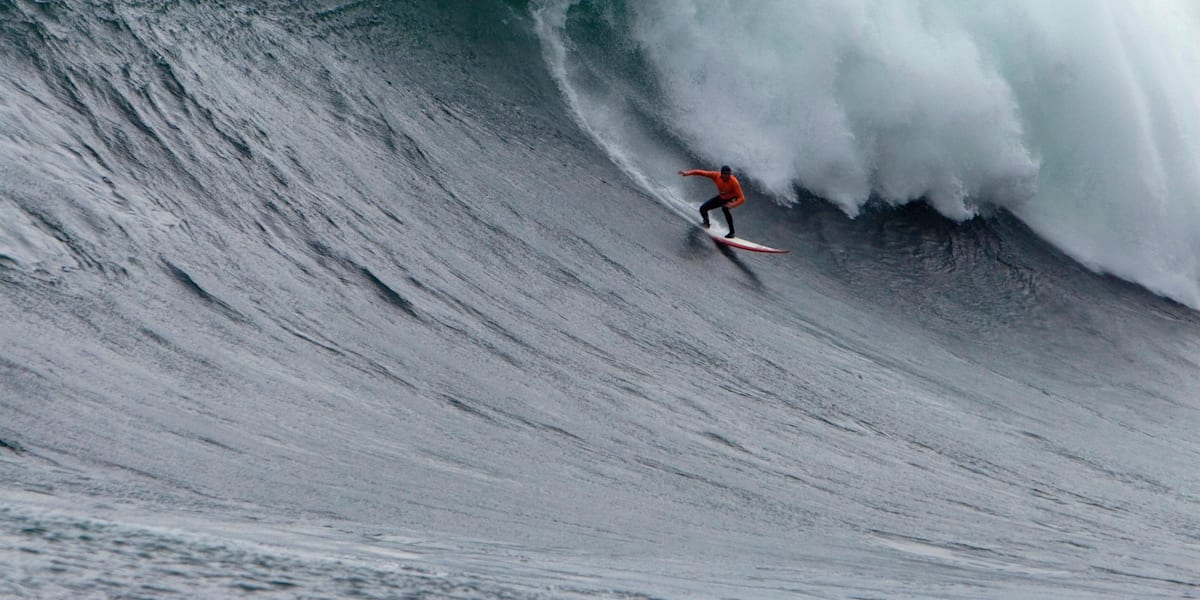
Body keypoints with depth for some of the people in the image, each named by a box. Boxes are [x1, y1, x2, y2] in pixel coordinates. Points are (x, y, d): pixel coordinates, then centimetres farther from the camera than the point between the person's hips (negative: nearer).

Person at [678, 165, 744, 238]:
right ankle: (706, 224, 30)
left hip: (731, 199, -5)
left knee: (724, 208, -37)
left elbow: (742, 198, -38)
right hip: (721, 197, 5)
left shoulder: (734, 182, -36)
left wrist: (733, 205, -56)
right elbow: (701, 172, -21)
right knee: (703, 208, -2)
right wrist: (687, 173, -32)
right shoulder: (716, 176, -26)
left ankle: (731, 232, -28)